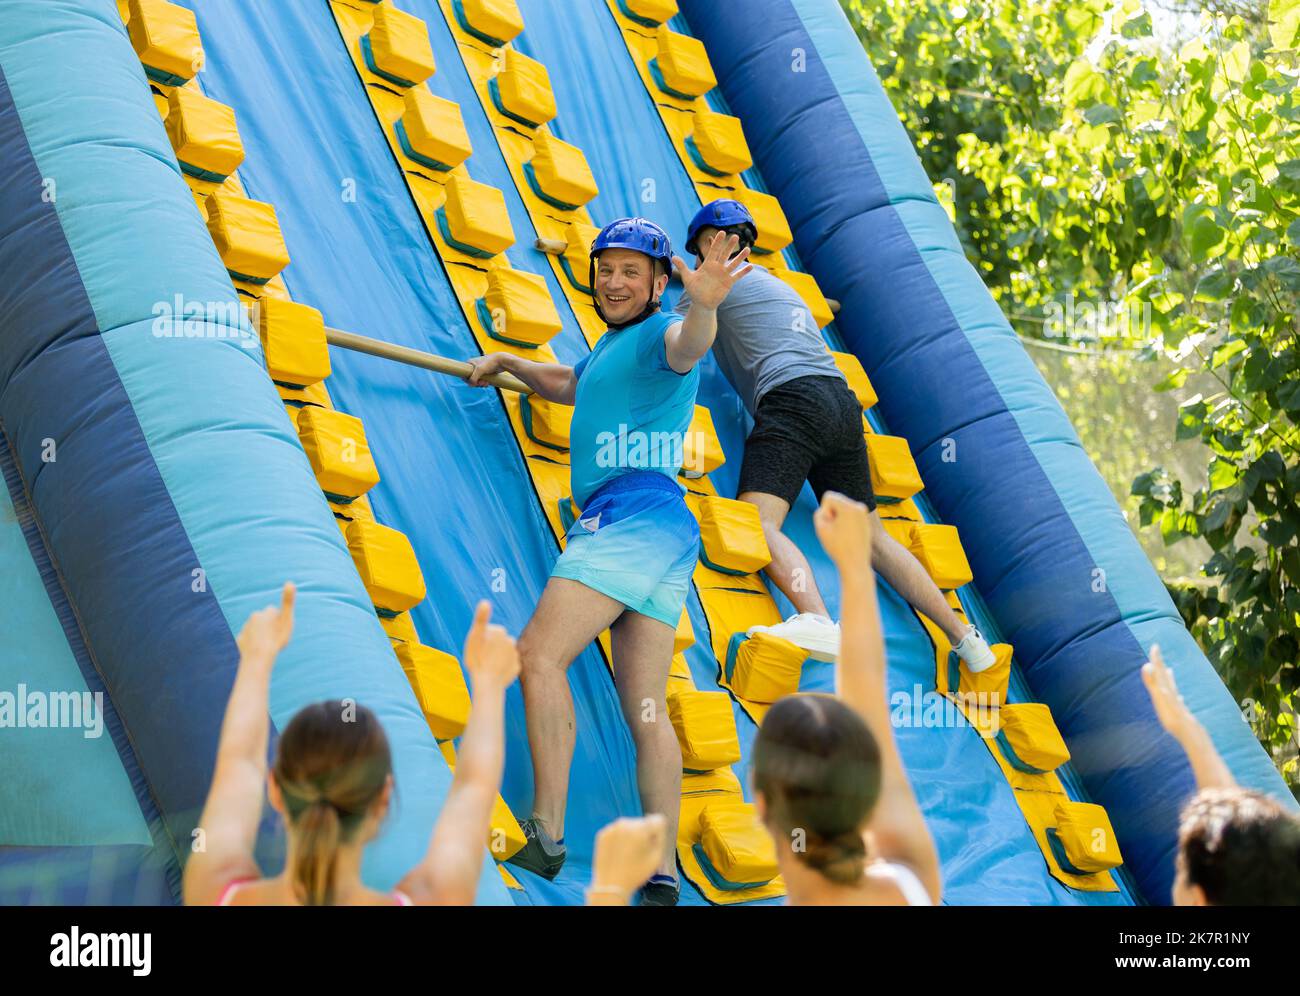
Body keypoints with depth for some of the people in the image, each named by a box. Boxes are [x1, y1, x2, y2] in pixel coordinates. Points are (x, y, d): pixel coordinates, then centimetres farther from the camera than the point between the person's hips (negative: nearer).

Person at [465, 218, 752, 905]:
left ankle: (546, 836, -20)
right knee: (646, 712, 2)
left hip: (634, 514, -10)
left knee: (539, 653, -16)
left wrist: (704, 306, -49)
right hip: (659, 537, 10)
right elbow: (570, 385, 50)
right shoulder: (610, 346, 28)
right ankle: (664, 876, -2)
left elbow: (688, 346, -28)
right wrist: (507, 364, 55)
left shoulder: (658, 335, -2)